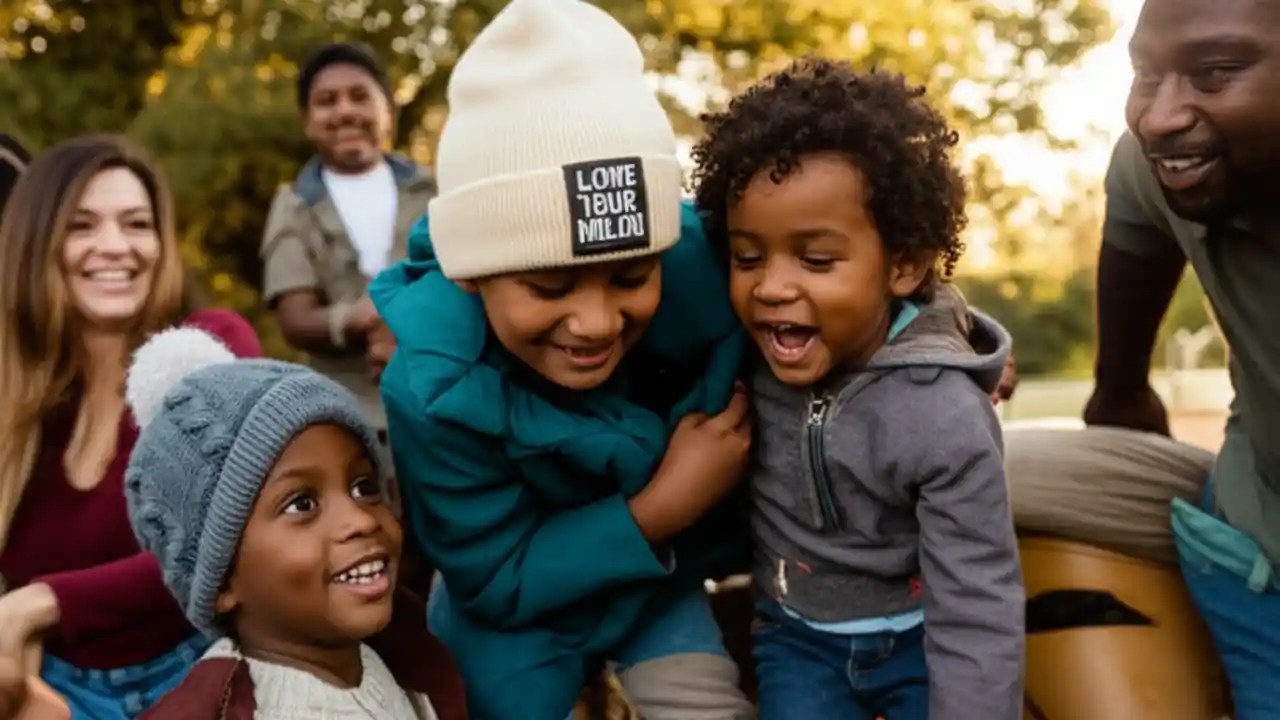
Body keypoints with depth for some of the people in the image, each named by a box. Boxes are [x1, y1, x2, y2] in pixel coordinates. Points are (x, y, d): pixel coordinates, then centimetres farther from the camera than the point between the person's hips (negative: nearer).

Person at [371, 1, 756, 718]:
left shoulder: (700, 267, -32)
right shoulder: (432, 390, -37)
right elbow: (495, 581, -26)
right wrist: (660, 508, -34)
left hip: (662, 578, 3)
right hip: (514, 605, -2)